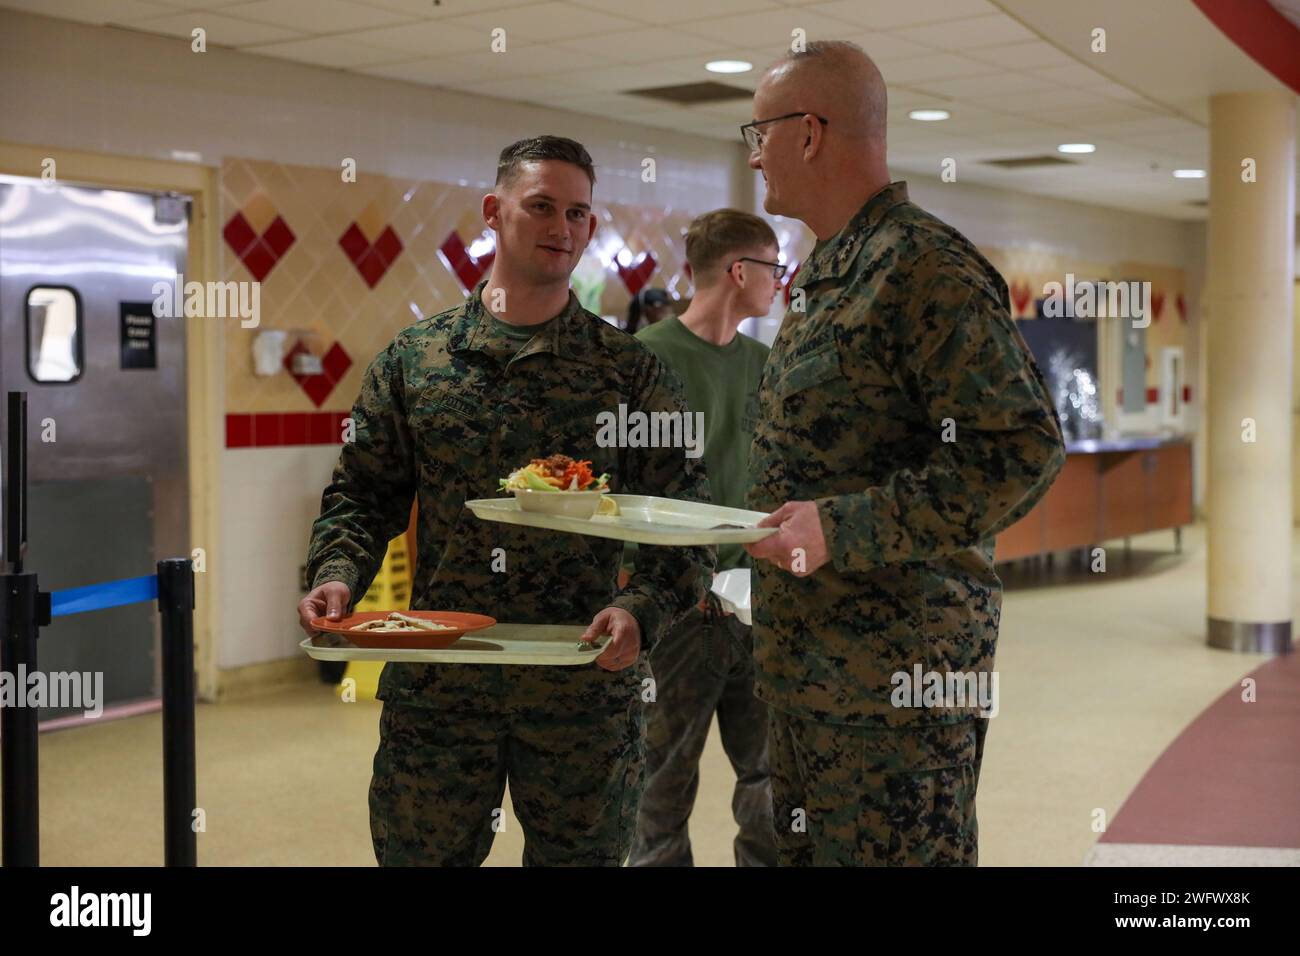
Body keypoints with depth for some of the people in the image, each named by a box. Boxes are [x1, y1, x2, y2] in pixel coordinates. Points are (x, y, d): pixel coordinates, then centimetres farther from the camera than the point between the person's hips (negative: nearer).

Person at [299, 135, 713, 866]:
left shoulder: (633, 372, 1)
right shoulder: (414, 359, 6)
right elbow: (361, 496, 10)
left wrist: (641, 613, -20)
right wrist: (338, 575, -10)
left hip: (584, 689, -1)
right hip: (434, 686, 1)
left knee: (581, 853, 12)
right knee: (415, 850, 11)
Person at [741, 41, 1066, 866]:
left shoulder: (924, 266, -14)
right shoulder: (823, 277, 17)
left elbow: (1024, 452, -21)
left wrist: (843, 528, -23)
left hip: (896, 674, -10)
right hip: (807, 666, 10)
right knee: (804, 849, 16)